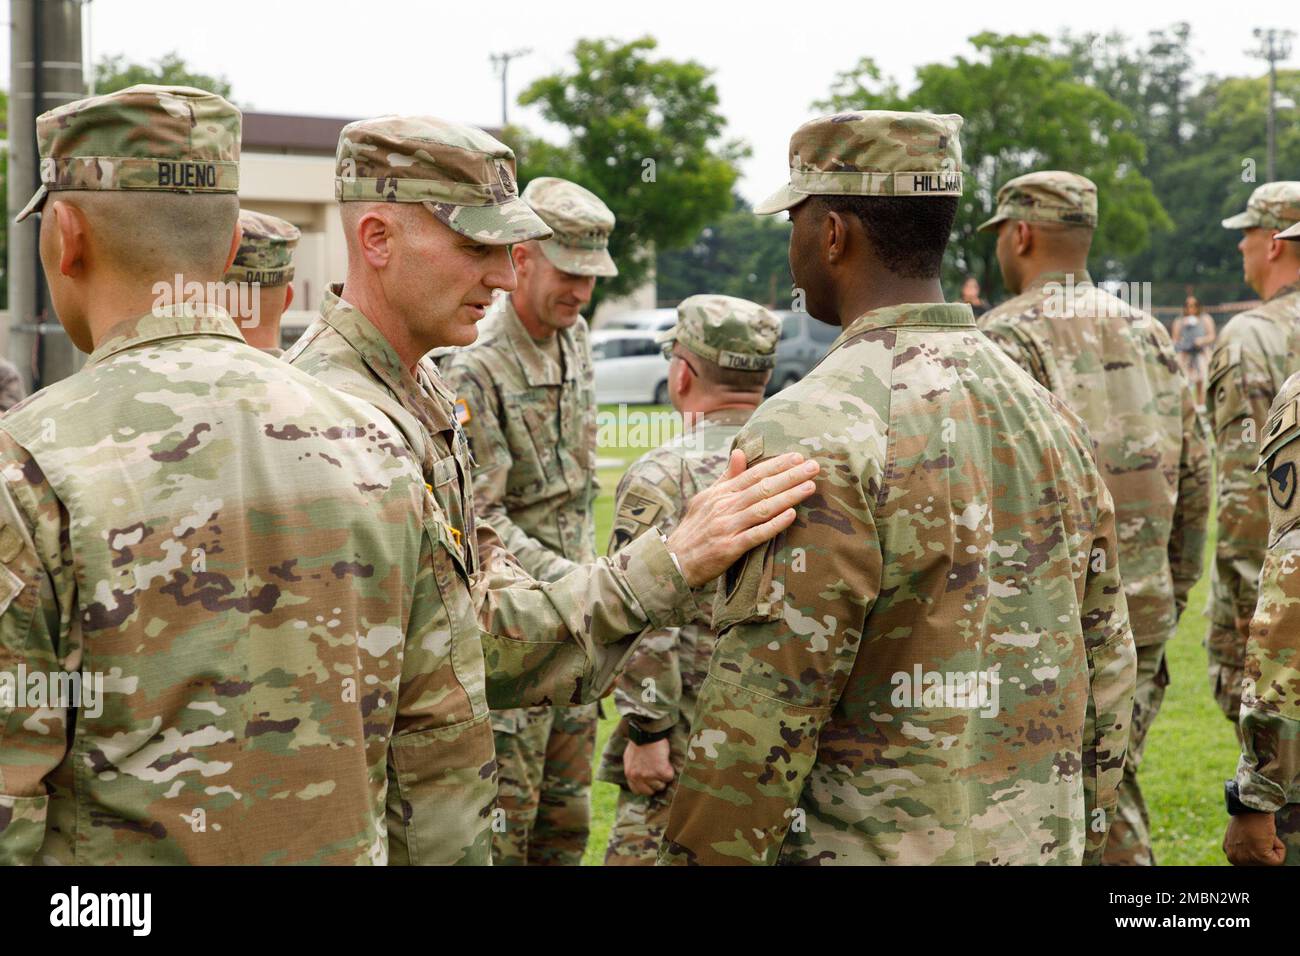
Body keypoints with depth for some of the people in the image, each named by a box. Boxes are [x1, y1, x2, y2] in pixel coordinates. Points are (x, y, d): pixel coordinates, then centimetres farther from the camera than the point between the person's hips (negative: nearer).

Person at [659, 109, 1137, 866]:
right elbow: (1108, 671, 10)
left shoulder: (815, 434, -18)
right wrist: (1079, 840, 19)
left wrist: (698, 853, -11)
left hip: (869, 846, -7)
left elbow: (760, 725, -20)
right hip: (1041, 844, 7)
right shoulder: (1051, 417, 5)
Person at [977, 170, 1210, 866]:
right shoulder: (1147, 334, 11)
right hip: (1141, 615, 6)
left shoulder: (1007, 340, -10)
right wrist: (1173, 593, 21)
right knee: (1111, 791, 14)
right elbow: (1195, 475, 14)